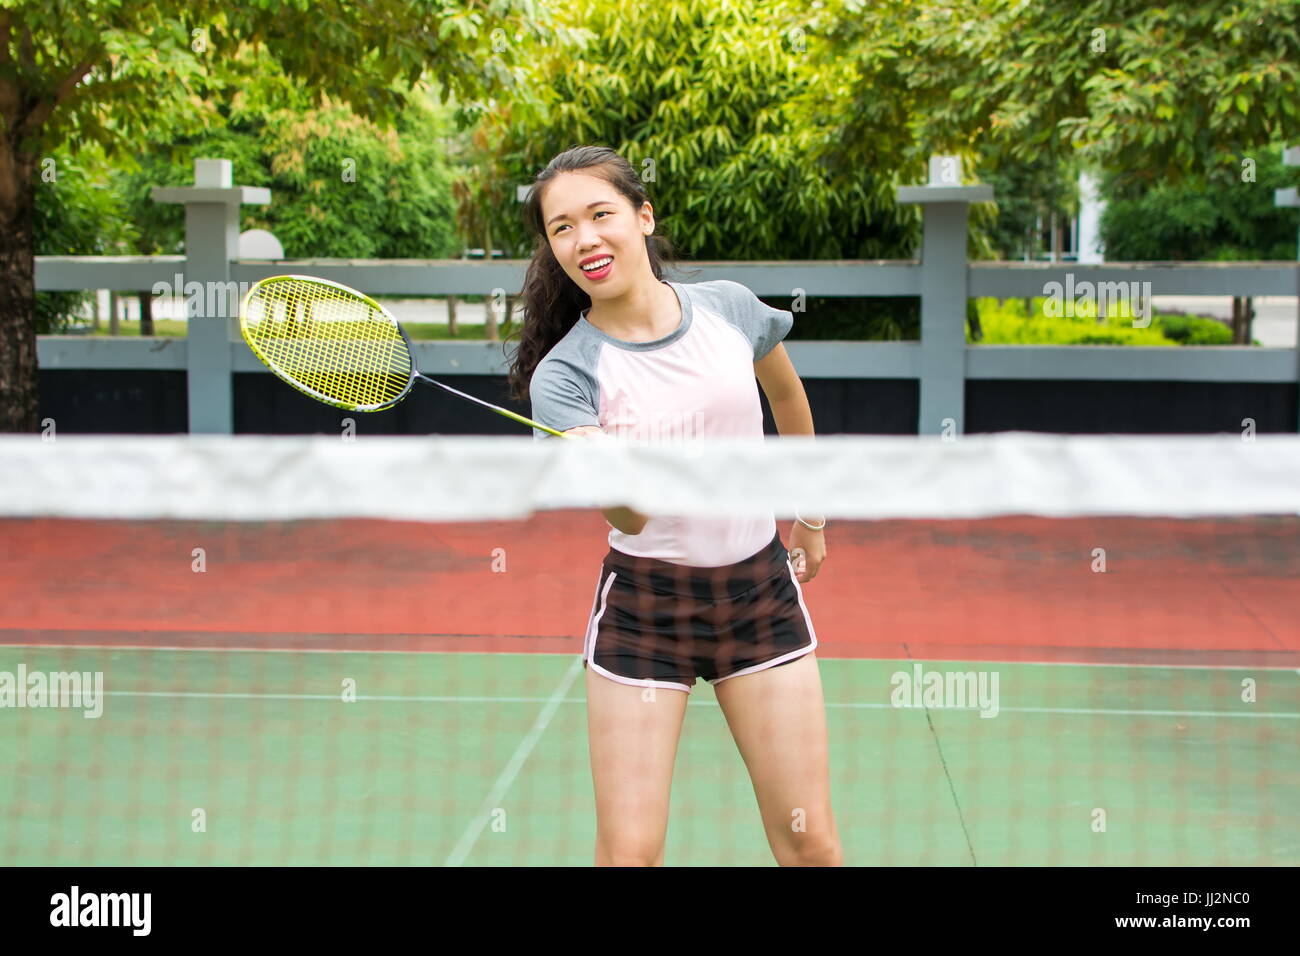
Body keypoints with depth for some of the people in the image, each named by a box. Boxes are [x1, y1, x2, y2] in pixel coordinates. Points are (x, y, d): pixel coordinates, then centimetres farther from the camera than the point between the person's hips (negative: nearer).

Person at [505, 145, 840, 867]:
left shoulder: (729, 307, -4)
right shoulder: (562, 374, -14)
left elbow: (788, 397, 18)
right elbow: (631, 519, -28)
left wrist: (809, 516, 26)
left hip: (761, 589, 3)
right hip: (643, 608, -2)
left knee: (811, 845, 3)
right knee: (628, 853, -3)